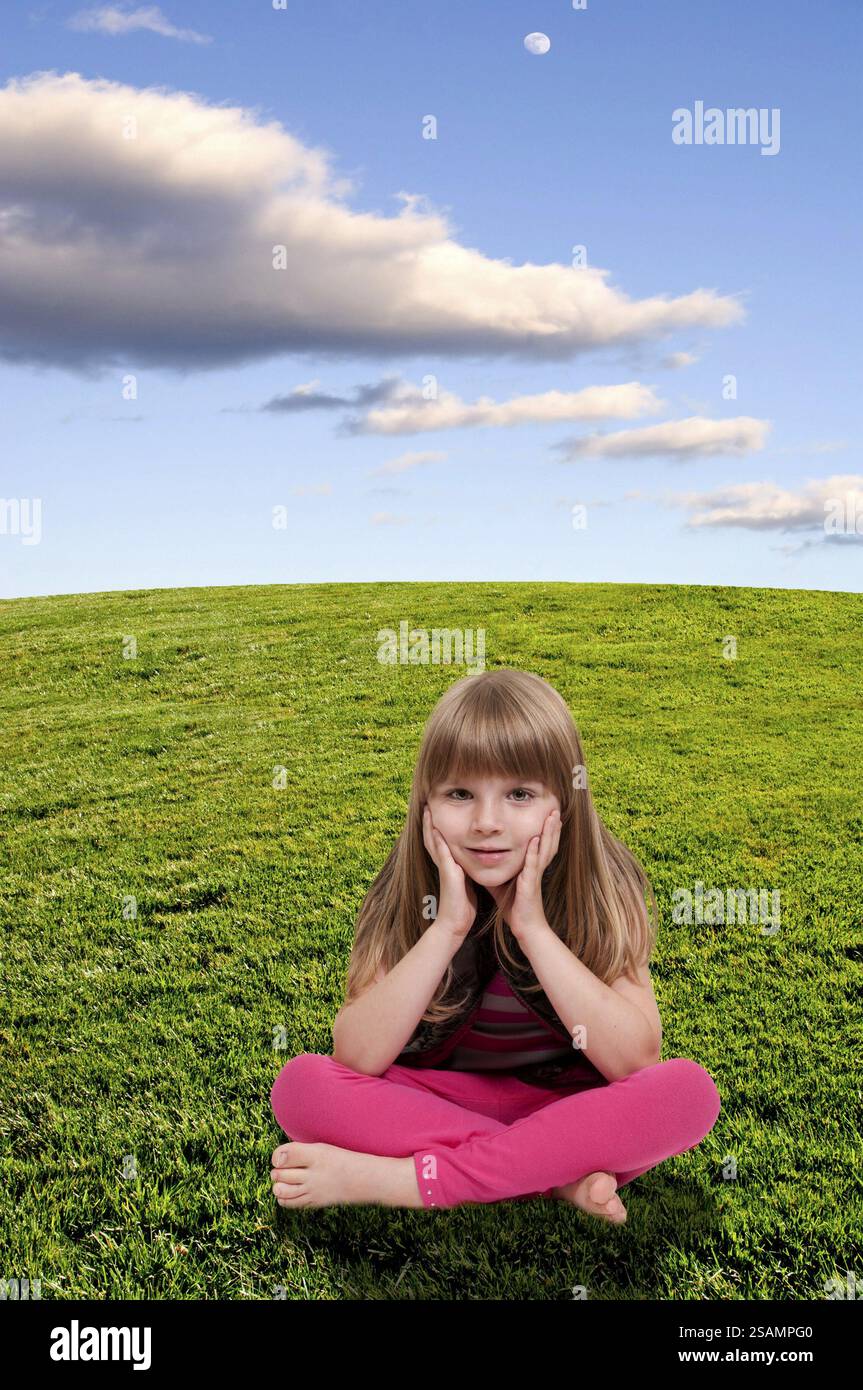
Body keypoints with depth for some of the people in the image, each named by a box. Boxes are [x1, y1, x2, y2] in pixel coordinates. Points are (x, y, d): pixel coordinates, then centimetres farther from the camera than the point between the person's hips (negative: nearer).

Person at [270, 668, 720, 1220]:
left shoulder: (600, 888, -14)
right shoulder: (409, 890, -12)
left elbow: (636, 1060, -25)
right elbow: (354, 1060, -22)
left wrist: (533, 928, -29)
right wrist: (447, 928, -28)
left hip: (569, 1104, 0)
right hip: (438, 1099, 1)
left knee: (690, 1089, -30)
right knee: (301, 1083, -24)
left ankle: (398, 1179, -27)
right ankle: (563, 1179, -23)